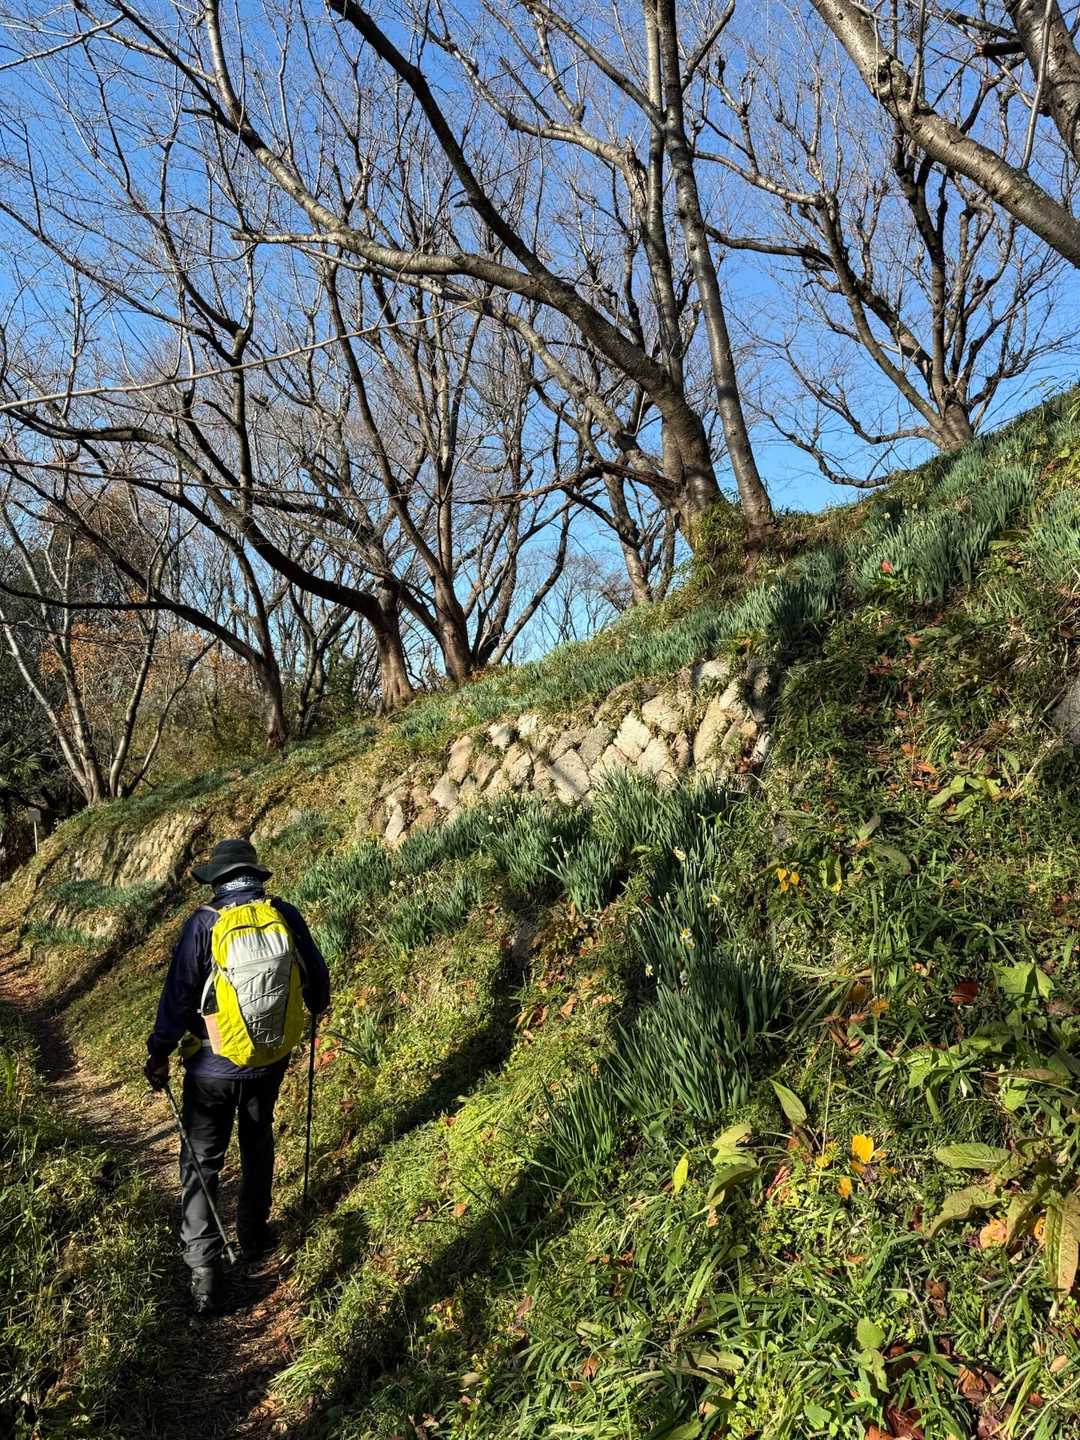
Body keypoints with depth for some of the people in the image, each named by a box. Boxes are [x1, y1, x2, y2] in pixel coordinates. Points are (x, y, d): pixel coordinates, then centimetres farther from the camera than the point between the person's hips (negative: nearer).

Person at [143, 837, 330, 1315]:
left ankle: (204, 1272, 5)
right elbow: (316, 975, 4)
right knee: (258, 1146, 24)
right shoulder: (286, 916, -9)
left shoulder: (204, 923, -18)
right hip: (270, 1060, 3)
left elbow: (178, 994, -14)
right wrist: (317, 1006, 26)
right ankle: (253, 1235, 37)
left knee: (202, 1163, 7)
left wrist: (159, 1052, -1)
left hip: (213, 1066, -3)